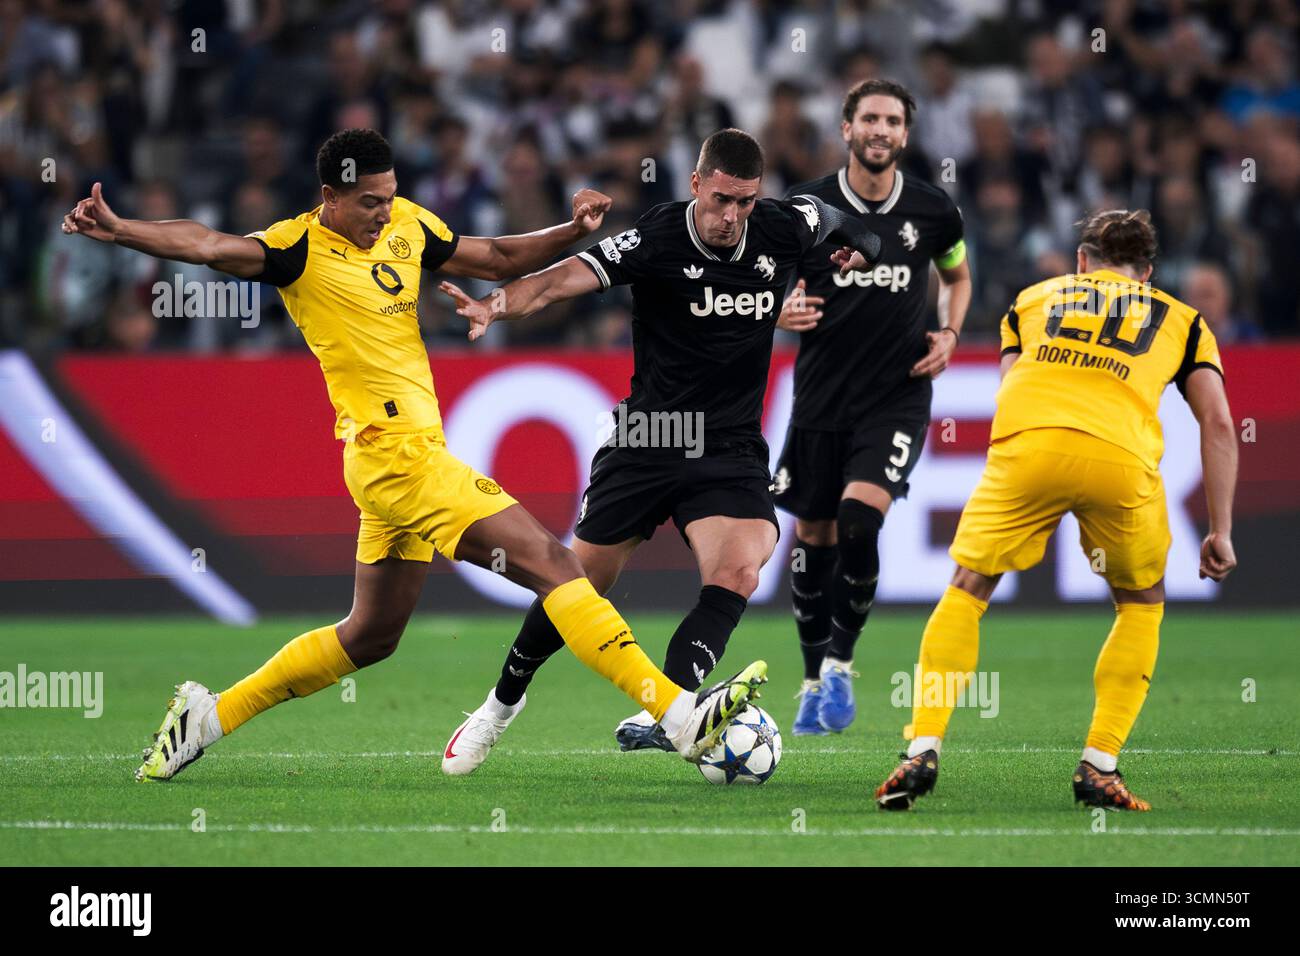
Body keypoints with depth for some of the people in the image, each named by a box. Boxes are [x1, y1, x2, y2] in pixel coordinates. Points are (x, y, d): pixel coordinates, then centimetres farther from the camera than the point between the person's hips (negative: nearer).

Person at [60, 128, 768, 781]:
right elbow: (212, 246, -25)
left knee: (370, 636, 19)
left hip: (414, 453, 9)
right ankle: (680, 715, -17)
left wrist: (573, 231, 6)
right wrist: (118, 230, -41)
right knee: (550, 562, -14)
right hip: (393, 451, -9)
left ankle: (209, 715, 26)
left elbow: (499, 259, 22)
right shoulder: (302, 248, -10)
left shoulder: (406, 224, 12)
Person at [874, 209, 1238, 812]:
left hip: (1028, 445, 0)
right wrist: (1220, 532, 19)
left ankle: (923, 750, 6)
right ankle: (1099, 765, 13)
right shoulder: (1182, 321, 29)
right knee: (1142, 604, 24)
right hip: (1121, 457, 0)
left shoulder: (1034, 298, 33)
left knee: (967, 591, 18)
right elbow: (1218, 424, 18)